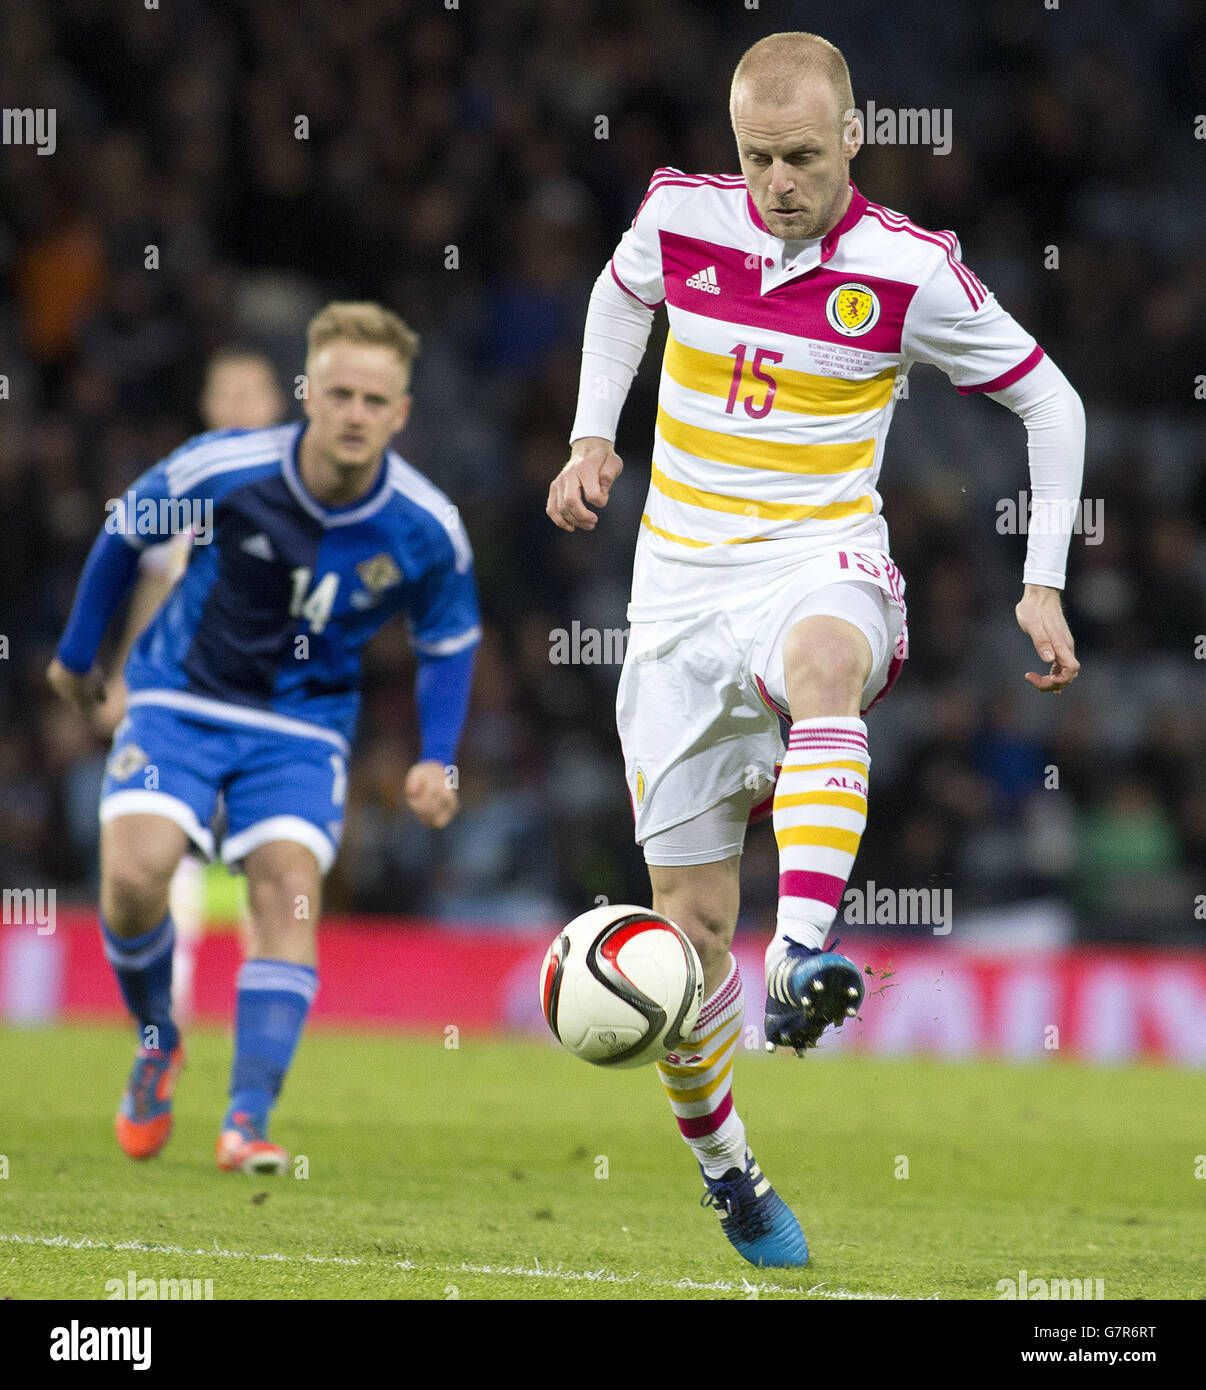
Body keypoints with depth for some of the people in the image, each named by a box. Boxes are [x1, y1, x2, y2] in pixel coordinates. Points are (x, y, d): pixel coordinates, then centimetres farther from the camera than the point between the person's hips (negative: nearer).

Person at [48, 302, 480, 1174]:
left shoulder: (426, 530, -14)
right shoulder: (221, 470, -19)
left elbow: (450, 642, 6)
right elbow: (126, 531, 1)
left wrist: (438, 759, -5)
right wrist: (77, 653, 12)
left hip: (303, 724, 1)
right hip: (180, 700, -1)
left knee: (289, 890, -18)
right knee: (134, 877, -20)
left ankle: (249, 1121, -19)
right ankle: (157, 1043, 9)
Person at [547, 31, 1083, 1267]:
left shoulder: (909, 272, -9)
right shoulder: (681, 218, -2)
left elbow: (1048, 401, 4)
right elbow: (621, 296, 24)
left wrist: (1043, 580, -2)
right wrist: (591, 437, 12)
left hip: (821, 561, -3)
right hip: (681, 590, 3)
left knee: (823, 662, -43)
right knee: (691, 916, 1)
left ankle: (806, 954, -57)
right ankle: (720, 1163, 22)